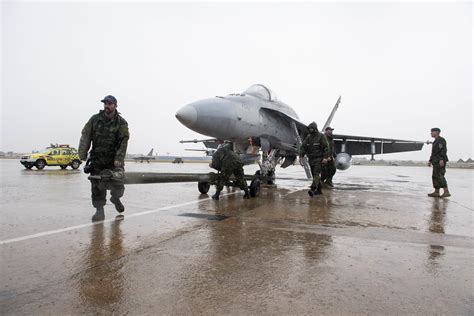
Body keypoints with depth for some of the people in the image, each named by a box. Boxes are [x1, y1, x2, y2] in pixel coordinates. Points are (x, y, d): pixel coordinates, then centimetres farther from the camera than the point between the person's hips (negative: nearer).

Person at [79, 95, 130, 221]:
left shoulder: (121, 123, -3)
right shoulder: (94, 119, 4)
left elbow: (123, 141, -11)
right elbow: (85, 136, 1)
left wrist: (119, 159, -21)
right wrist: (83, 154, -9)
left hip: (114, 160, -1)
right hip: (97, 160, 2)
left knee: (118, 185, -5)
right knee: (97, 187, 1)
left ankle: (115, 198, 28)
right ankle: (99, 211, 12)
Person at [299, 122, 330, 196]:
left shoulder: (321, 136, -5)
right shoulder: (308, 137, 11)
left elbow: (326, 147, -9)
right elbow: (303, 147, 8)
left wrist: (325, 157, -16)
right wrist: (301, 156, -4)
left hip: (319, 159, -6)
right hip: (311, 159, 6)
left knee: (316, 174, -15)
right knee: (314, 175, 9)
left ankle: (312, 189, -26)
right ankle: (318, 190, 18)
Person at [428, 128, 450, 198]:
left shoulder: (441, 139, -7)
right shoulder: (435, 142, 24)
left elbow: (444, 150, -18)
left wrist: (441, 159, -28)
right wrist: (430, 161, 23)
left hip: (440, 162, -10)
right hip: (436, 162, 10)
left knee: (440, 176, -15)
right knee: (435, 177, 6)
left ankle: (446, 192, -16)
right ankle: (436, 192, 6)